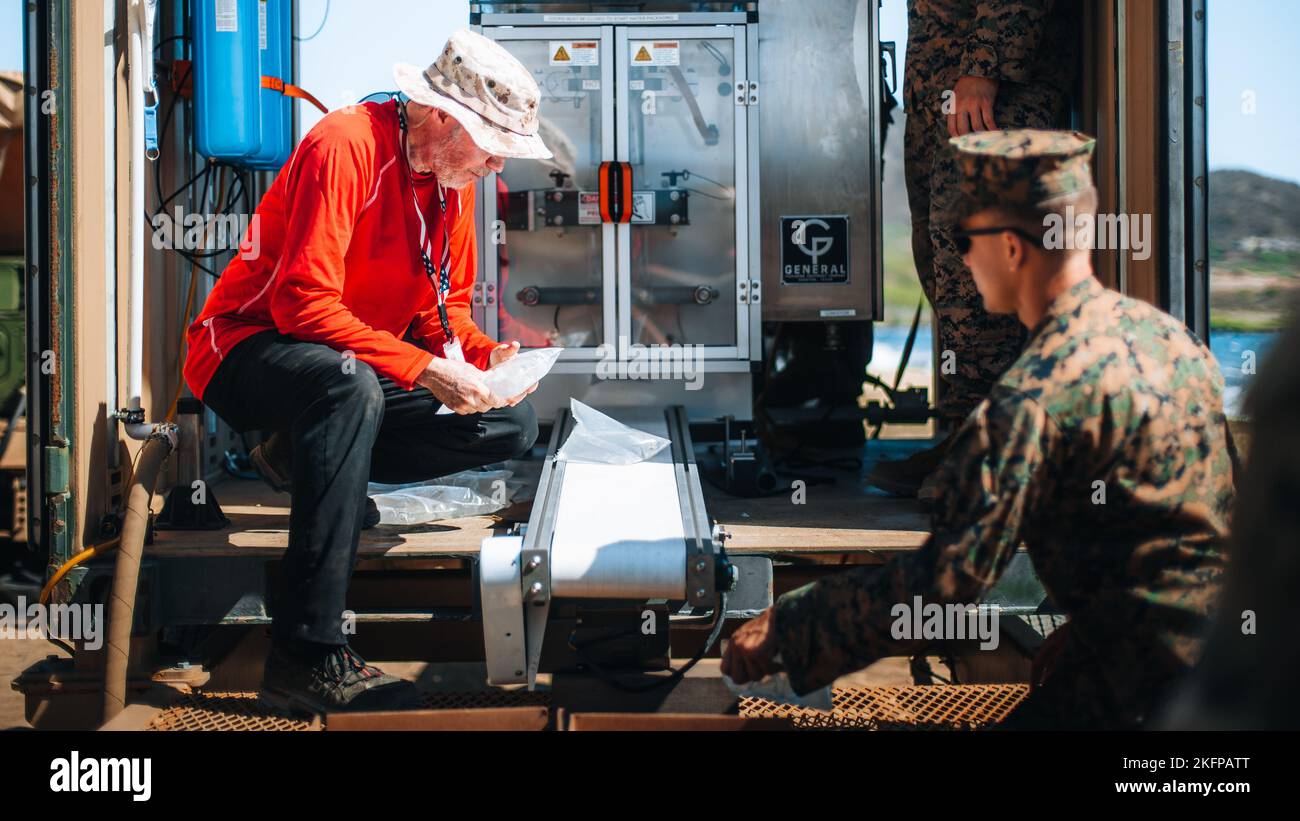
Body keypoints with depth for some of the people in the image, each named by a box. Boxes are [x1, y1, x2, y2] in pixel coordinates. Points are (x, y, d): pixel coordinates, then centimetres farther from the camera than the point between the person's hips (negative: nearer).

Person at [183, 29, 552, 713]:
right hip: (250, 345, -8)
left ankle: (310, 457, -2)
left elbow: (444, 306, 9)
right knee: (351, 385, -42)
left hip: (362, 366, 8)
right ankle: (307, 655, -41)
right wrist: (423, 370, -32)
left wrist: (483, 356, -12)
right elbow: (303, 303, -29)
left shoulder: (454, 176, 3)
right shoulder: (349, 144, -23)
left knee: (513, 426, -7)